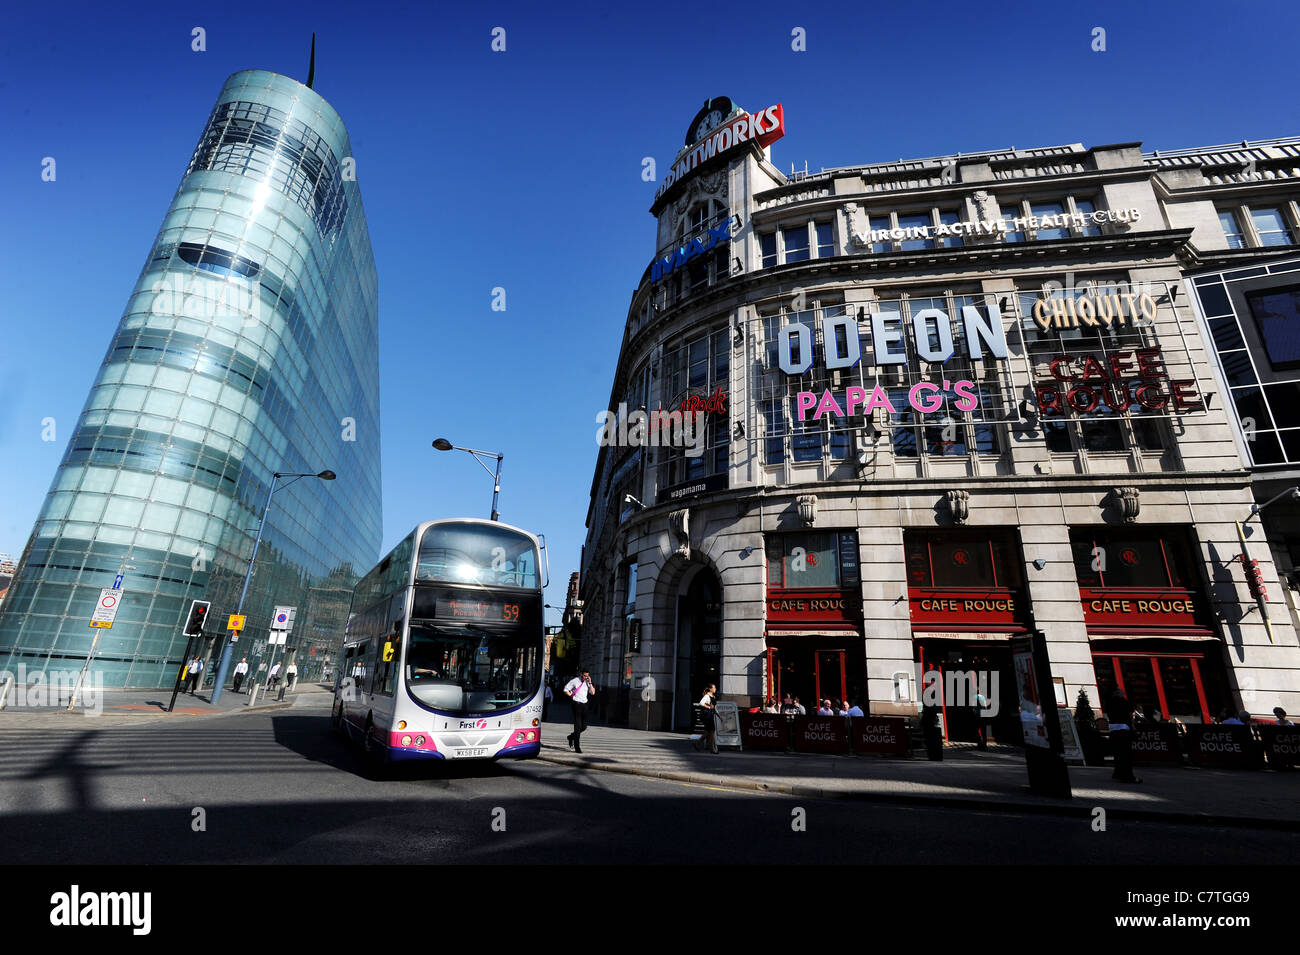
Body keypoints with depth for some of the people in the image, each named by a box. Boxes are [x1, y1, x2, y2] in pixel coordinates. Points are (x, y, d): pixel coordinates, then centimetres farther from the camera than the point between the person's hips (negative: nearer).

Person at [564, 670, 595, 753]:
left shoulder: (587, 683, 10)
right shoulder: (575, 681, -3)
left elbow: (593, 693, 2)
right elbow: (566, 690, 1)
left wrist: (590, 682, -3)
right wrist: (572, 696, -3)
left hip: (584, 705, 5)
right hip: (577, 704, -5)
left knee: (584, 726, 7)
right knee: (578, 726, -6)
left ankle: (571, 737, 33)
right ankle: (577, 747, 0)